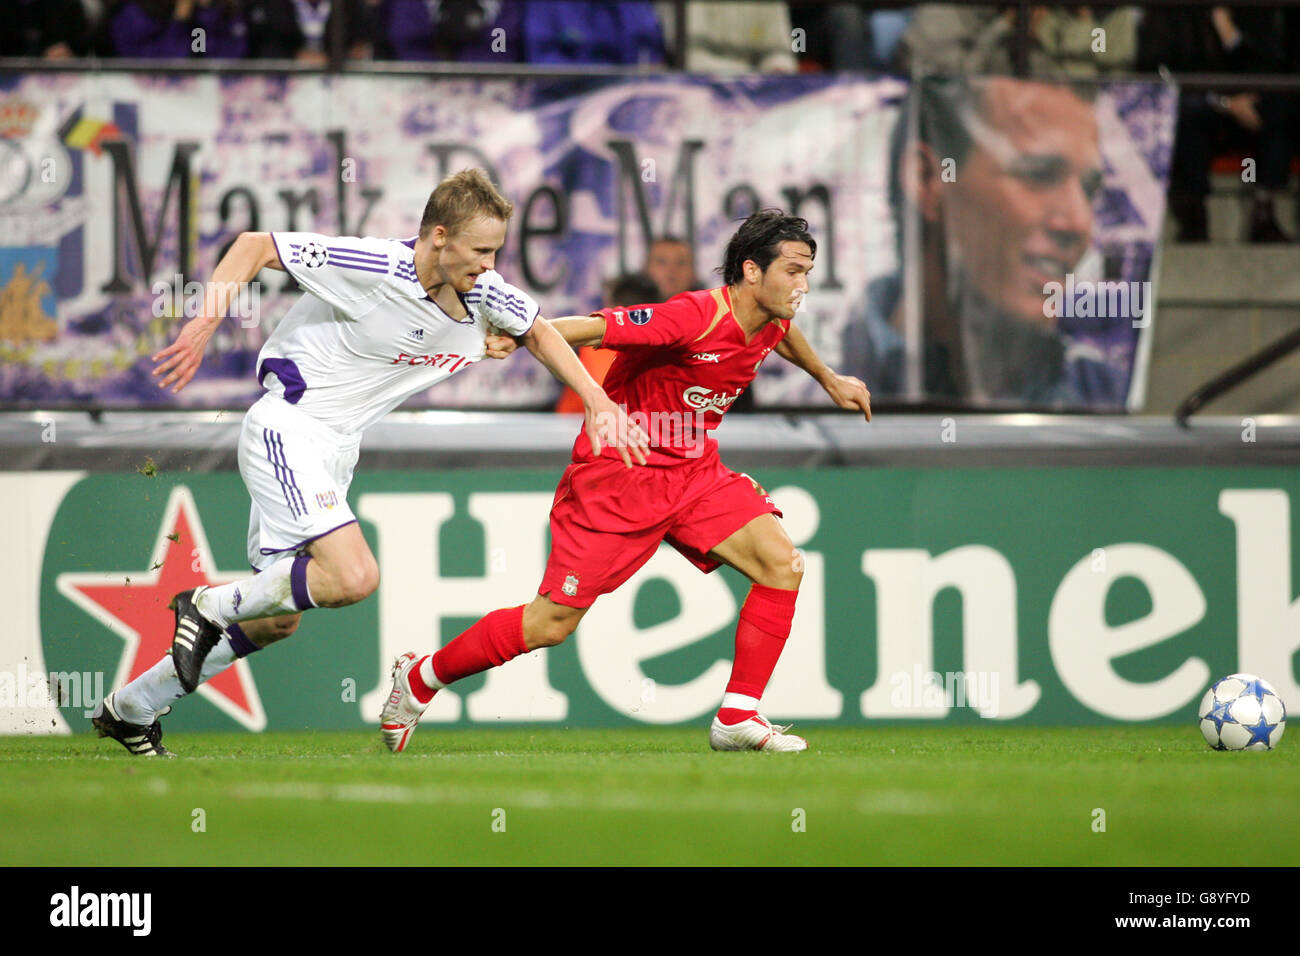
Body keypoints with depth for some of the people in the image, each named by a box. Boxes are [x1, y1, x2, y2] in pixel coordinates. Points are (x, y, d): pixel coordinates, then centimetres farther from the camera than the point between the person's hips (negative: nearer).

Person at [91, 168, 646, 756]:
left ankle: (130, 709, 26)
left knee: (278, 619, 13)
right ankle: (210, 606, -5)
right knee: (353, 578, -27)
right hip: (288, 427, -8)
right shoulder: (371, 268, -21)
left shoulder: (483, 295, -1)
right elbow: (255, 246, -14)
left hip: (335, 450, 8)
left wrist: (598, 402, 12)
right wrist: (206, 321, -24)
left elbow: (538, 331, 19)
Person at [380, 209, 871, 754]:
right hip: (616, 475, -8)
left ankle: (738, 718, -6)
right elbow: (587, 329, -29)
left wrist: (828, 379, 44)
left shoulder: (767, 324, 1)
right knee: (551, 623, -5)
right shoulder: (694, 317, -26)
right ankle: (419, 678, 16)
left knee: (782, 565, -12)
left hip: (692, 473, 8)